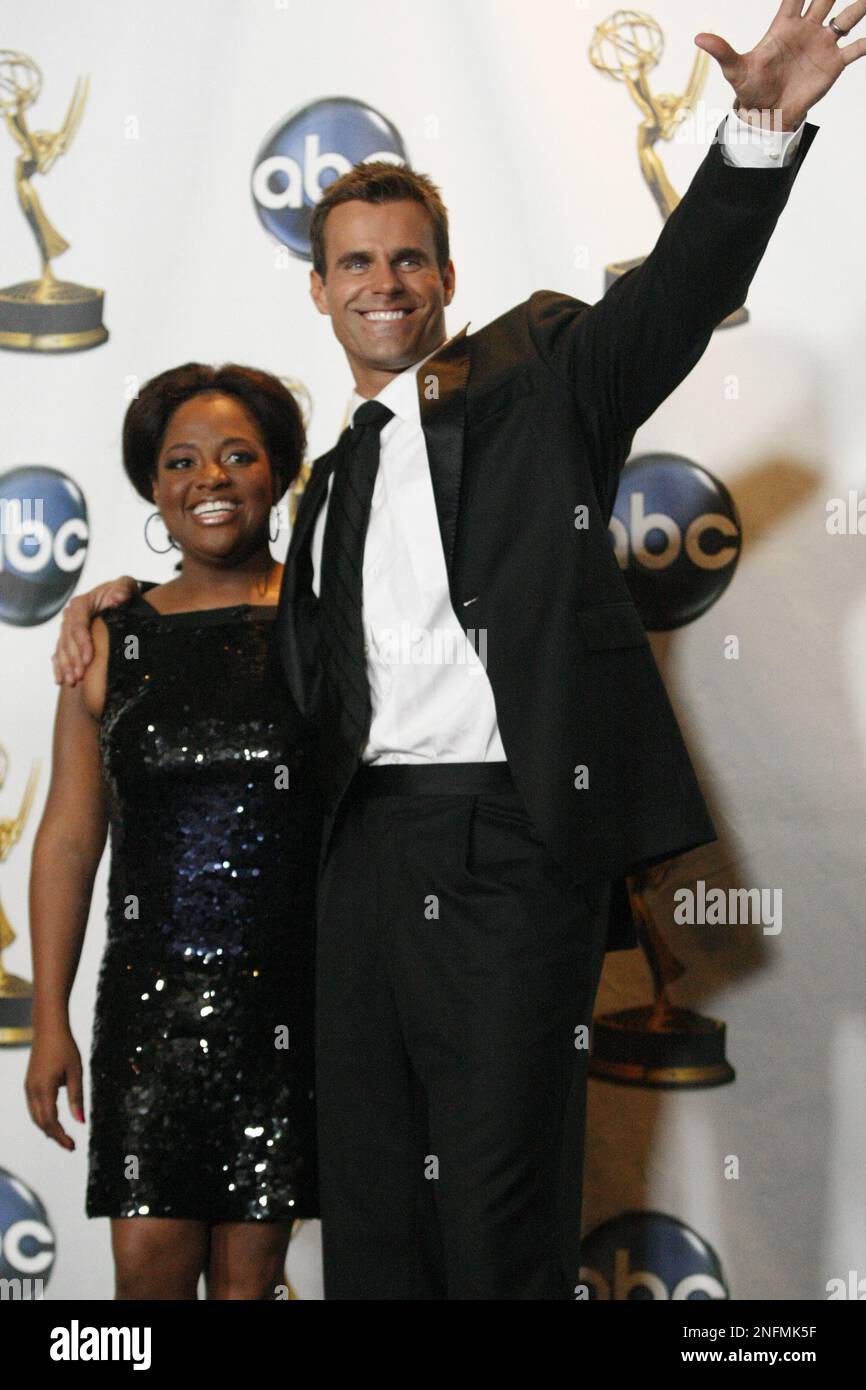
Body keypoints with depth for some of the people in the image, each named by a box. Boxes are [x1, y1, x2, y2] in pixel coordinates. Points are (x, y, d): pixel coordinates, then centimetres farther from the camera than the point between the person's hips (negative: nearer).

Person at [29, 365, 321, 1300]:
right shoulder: (113, 643, 6)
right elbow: (69, 839, 7)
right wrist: (49, 1021, 3)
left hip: (293, 990, -1)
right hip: (155, 990, 1)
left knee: (248, 1269, 5)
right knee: (151, 1258, -3)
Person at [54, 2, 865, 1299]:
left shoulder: (538, 378, 6)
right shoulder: (337, 474, 23)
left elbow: (675, 292, -11)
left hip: (512, 841, -6)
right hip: (368, 842, 6)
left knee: (502, 1214, -5)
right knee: (369, 1206, 10)